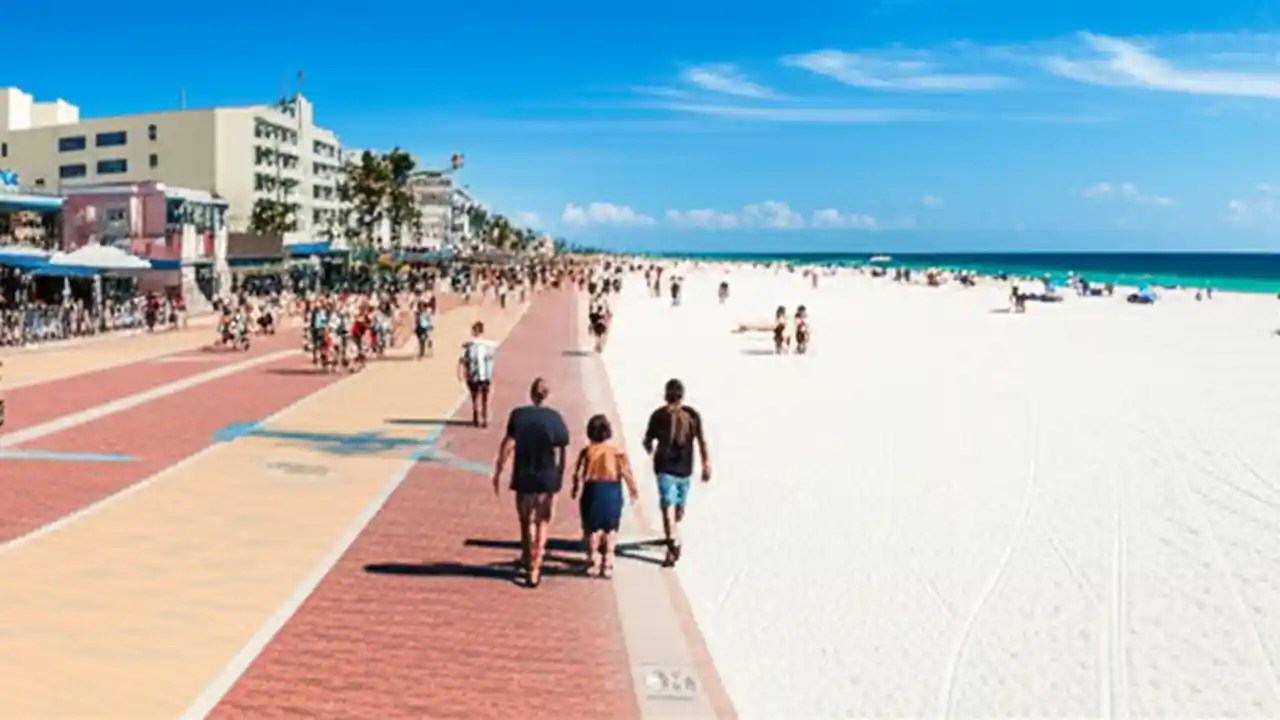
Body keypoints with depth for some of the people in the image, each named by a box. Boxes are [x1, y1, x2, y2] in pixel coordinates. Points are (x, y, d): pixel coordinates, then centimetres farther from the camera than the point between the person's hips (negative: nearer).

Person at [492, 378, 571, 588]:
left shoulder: (518, 415, -4)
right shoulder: (555, 417, -6)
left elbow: (507, 445, -8)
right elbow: (560, 450, -8)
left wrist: (498, 473, -2)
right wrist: (559, 477, 1)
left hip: (523, 479, 1)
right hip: (547, 480, -1)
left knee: (526, 522, 19)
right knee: (542, 523, 10)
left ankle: (528, 563, 32)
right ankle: (534, 571, 8)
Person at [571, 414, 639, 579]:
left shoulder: (587, 451, -6)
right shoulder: (617, 452, -4)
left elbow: (579, 474, -5)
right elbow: (626, 473, -7)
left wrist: (576, 489, 12)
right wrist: (633, 490, 7)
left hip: (593, 491, -1)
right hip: (612, 492, 1)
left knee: (592, 528, 13)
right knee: (610, 530, 12)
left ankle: (594, 562, 12)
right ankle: (607, 564, 12)